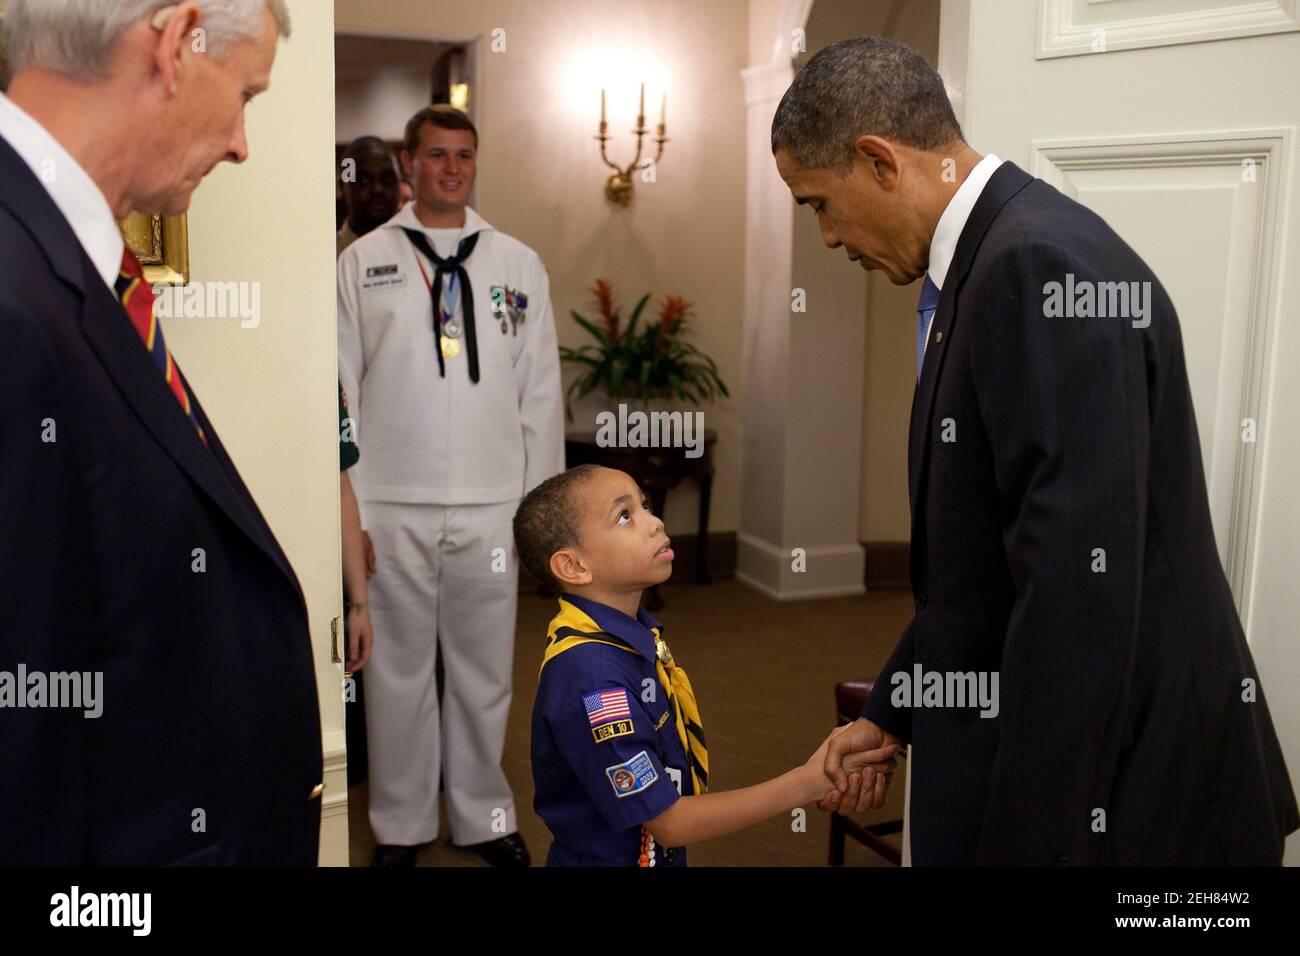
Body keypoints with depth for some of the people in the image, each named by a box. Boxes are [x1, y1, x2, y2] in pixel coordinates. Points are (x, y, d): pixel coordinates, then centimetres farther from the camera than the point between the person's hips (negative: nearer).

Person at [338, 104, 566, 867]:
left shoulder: (519, 264, 6)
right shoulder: (363, 261, 3)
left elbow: (541, 392, 6)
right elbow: (341, 386, 1)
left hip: (491, 502, 1)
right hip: (391, 502, -1)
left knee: (484, 667, 9)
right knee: (398, 666, 9)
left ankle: (485, 816, 26)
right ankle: (401, 824, 25)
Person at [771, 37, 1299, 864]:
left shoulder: (1041, 262, -22)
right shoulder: (994, 261, 8)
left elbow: (1079, 585, -27)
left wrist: (1030, 840, -22)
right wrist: (892, 713, 16)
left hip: (1108, 784, -9)